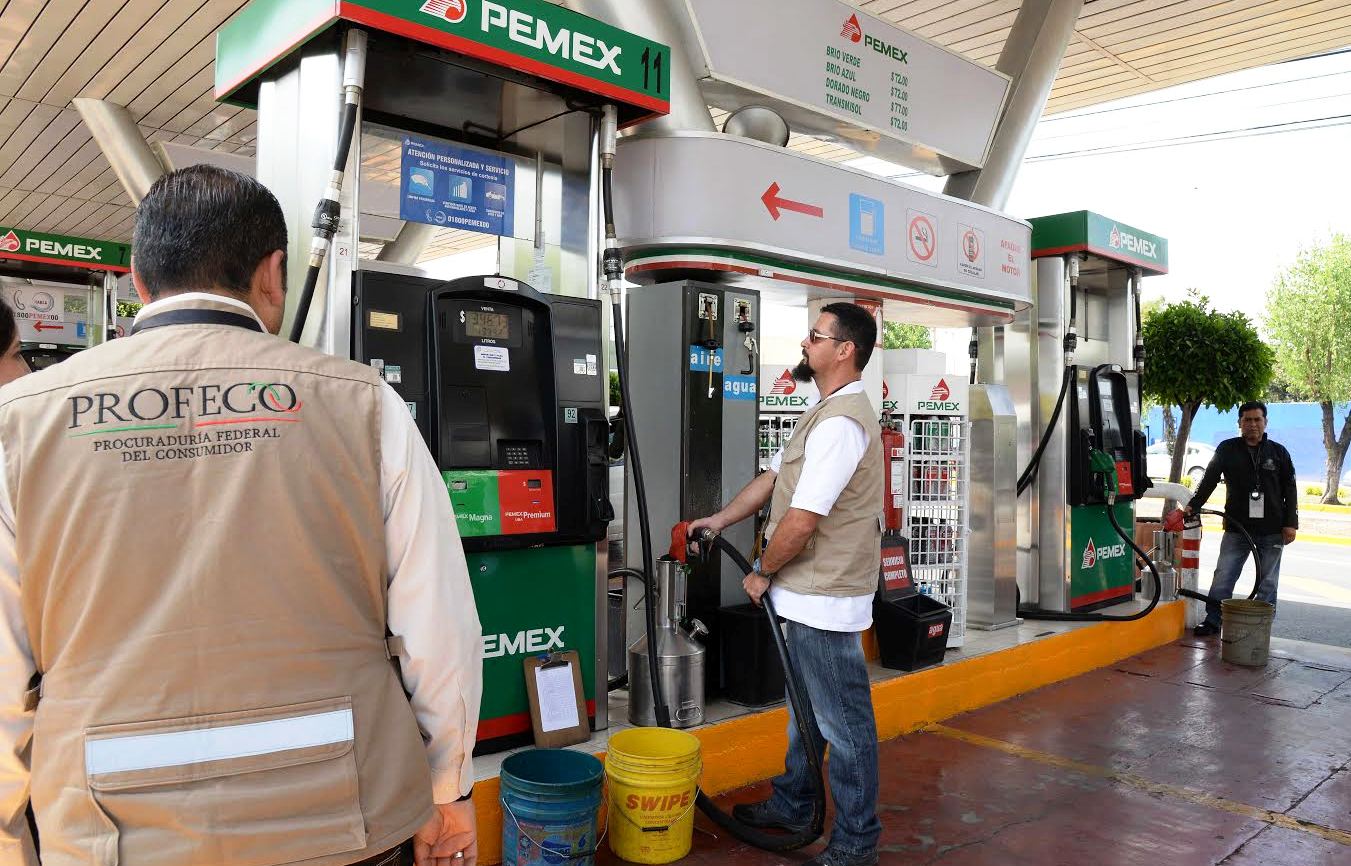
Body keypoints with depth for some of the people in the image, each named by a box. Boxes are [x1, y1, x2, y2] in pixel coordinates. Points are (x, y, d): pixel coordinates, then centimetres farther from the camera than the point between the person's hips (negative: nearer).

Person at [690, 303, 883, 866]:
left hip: (825, 599, -11)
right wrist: (720, 519, 10)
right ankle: (791, 806, 40)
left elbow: (801, 519, -24)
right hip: (809, 594, 11)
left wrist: (763, 573, -9)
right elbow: (775, 475, 18)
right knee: (806, 709, 23)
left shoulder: (841, 422, -23)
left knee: (843, 721, 4)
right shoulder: (826, 413, 13)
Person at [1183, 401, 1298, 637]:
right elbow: (1209, 481, 1)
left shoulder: (1278, 452, 7)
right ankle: (1212, 621, 8)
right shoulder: (1228, 449, 4)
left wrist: (1291, 523, -1)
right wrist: (1193, 506, -10)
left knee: (1267, 583, 8)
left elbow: (1290, 490, 6)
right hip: (1236, 528, 0)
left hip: (1272, 531, 1)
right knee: (1223, 577, 0)